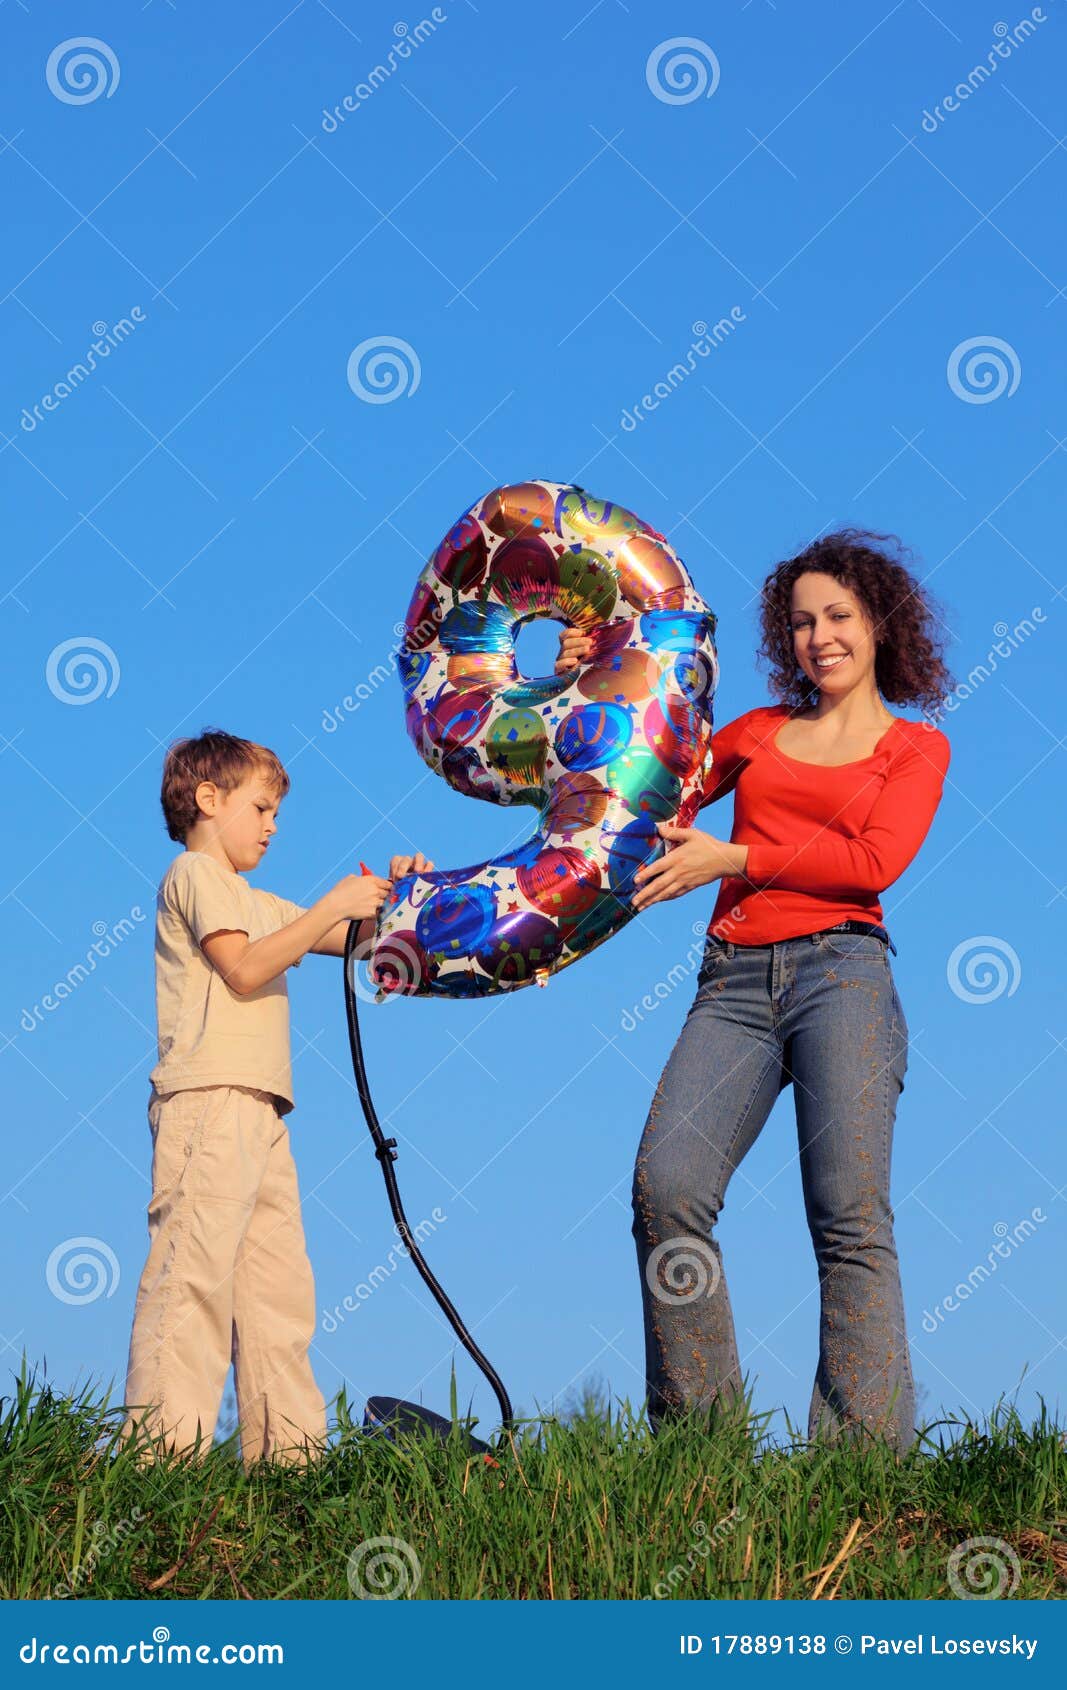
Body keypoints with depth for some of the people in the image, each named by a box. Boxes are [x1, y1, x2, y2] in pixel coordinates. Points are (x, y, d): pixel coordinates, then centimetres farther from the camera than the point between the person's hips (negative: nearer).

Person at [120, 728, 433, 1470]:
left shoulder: (257, 902, 30)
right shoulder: (196, 874, 3)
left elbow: (353, 941, 32)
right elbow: (243, 968, -10)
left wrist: (388, 894, 13)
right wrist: (332, 906, -8)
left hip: (260, 1110, 10)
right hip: (209, 1099, -10)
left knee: (279, 1282, 6)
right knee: (195, 1268, -15)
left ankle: (287, 1446, 6)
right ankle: (163, 1447, -18)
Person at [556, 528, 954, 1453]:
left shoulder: (916, 746, 15)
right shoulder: (760, 731, 25)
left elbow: (875, 862, -1)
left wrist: (732, 860, -5)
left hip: (839, 968, -3)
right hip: (735, 981, 3)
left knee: (850, 1213, -18)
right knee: (666, 1183, -19)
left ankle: (865, 1453, -17)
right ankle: (697, 1432, -13)